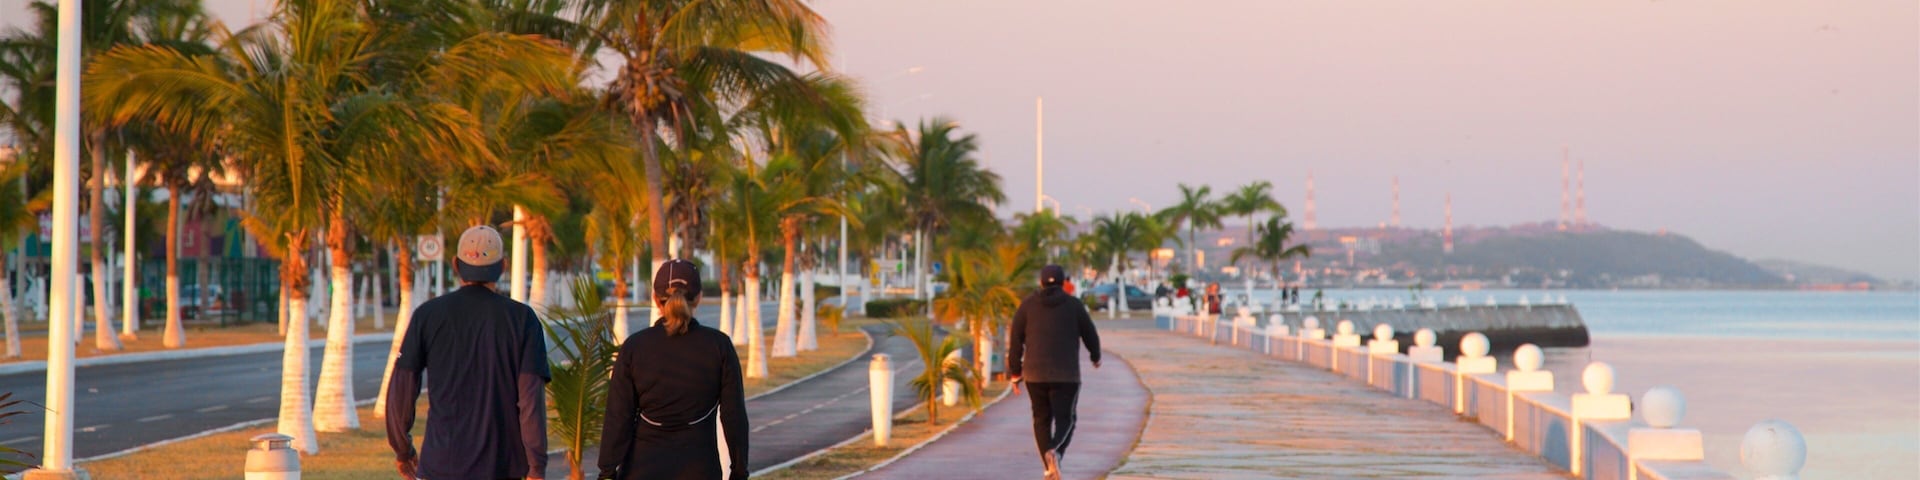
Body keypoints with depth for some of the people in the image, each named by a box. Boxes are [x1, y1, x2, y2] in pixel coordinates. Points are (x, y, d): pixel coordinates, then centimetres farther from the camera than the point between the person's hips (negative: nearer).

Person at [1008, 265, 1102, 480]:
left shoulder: (1028, 305, 3)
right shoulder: (1074, 305, 0)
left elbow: (1015, 339, 1)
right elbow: (1090, 335, 7)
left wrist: (1015, 371, 7)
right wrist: (1095, 356, 27)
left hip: (1035, 374, 2)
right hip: (1066, 374, -2)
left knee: (1041, 420, 15)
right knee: (1065, 420, 3)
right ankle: (1054, 453, -27)